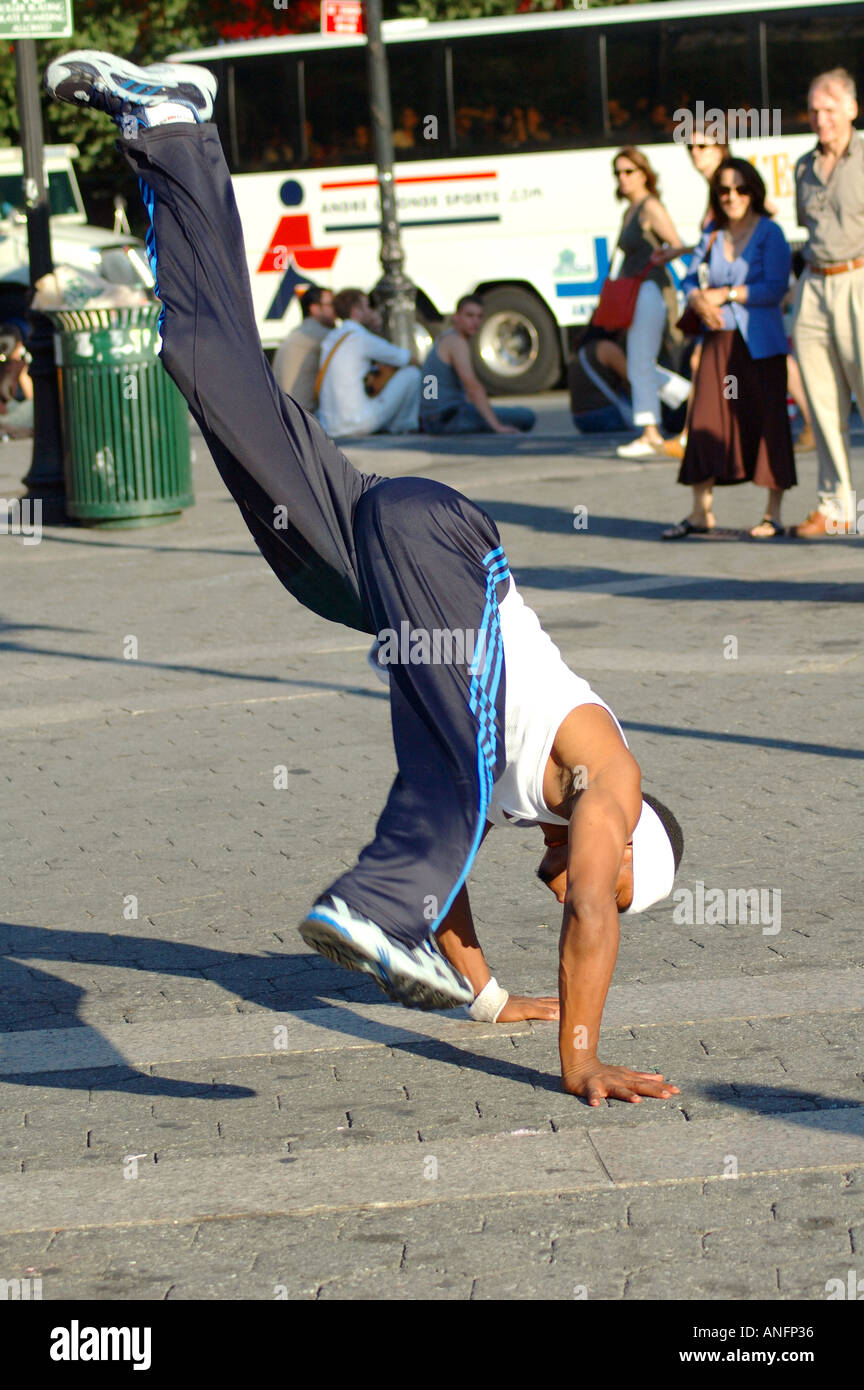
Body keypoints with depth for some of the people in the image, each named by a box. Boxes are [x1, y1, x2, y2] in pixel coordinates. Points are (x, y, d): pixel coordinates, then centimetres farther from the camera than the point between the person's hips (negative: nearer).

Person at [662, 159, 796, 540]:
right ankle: (701, 513, 10)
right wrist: (698, 299, -9)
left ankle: (773, 515, 5)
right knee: (706, 421, 2)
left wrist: (726, 295, -14)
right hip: (719, 340, 5)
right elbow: (691, 278, 14)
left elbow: (775, 288, -13)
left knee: (766, 421, -2)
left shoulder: (769, 234, -4)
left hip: (760, 344, -5)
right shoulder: (712, 236, 12)